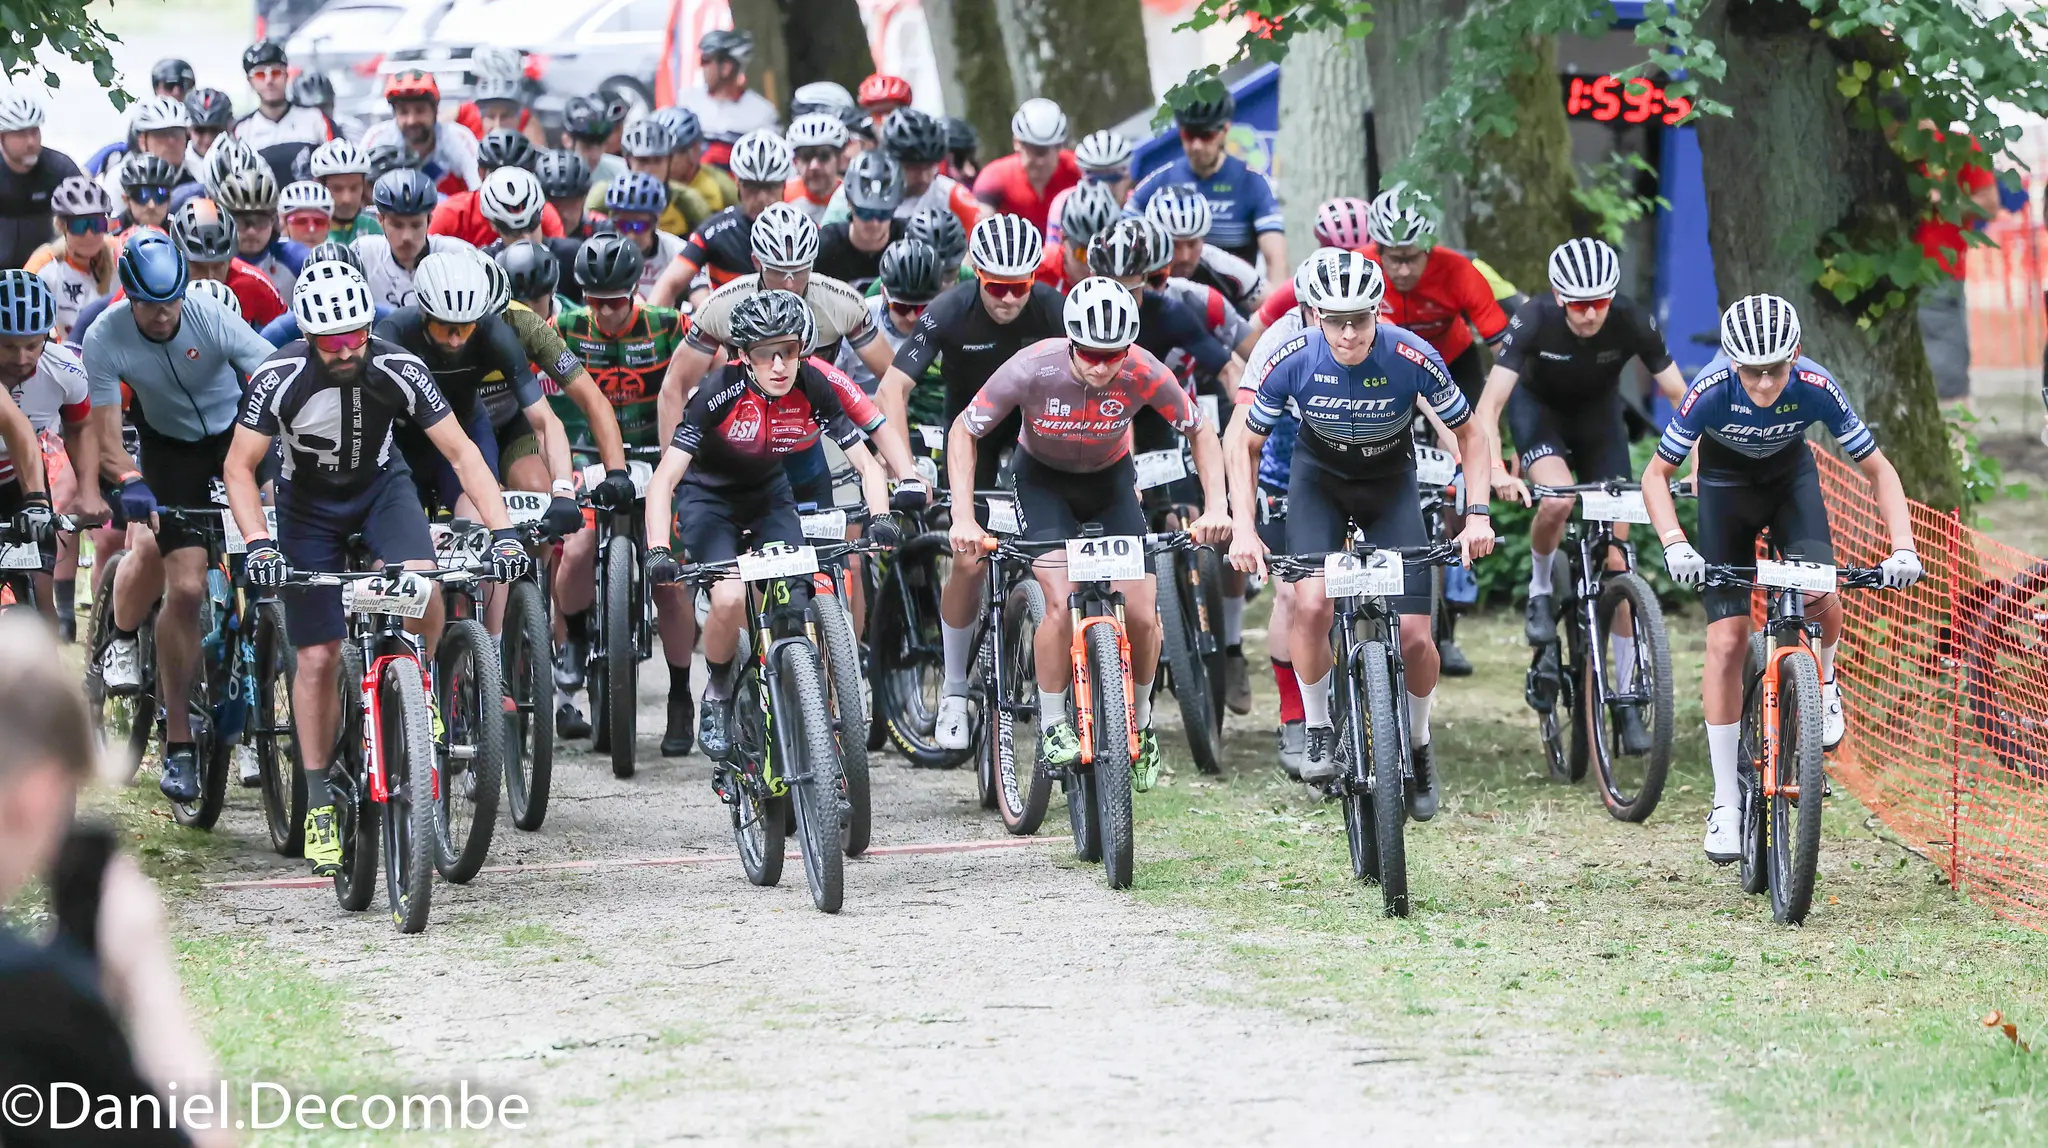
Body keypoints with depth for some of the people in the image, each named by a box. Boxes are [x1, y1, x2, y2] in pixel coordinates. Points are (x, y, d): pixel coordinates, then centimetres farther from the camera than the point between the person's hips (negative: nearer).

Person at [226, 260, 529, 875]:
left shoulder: (397, 369, -26)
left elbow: (461, 453, -22)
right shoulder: (281, 378, -29)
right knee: (319, 658, -4)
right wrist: (258, 544, -35)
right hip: (309, 501, 0)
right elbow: (239, 466, -21)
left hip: (381, 485, 0)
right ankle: (319, 802, 9)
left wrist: (502, 530, -32)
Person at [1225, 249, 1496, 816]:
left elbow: (1469, 433, -11)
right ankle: (1317, 730, -1)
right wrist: (1243, 529, -20)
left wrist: (1478, 514, -22)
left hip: (1390, 484, 0)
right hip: (1319, 478, 0)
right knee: (1312, 605, -25)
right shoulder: (1295, 360, -26)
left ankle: (1418, 745, 17)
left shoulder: (1412, 359, -28)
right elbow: (1242, 441, -11)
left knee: (1413, 635, -10)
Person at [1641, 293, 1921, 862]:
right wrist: (1675, 543, -39)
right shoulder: (1712, 389, -32)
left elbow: (1879, 469, -20)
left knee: (1821, 600, -27)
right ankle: (1726, 804, -3)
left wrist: (1902, 547, -33)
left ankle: (1824, 682, 10)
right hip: (1725, 483, -1)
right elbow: (1657, 474, -22)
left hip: (1789, 478, 1)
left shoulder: (1815, 387, -30)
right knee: (1727, 642, -11)